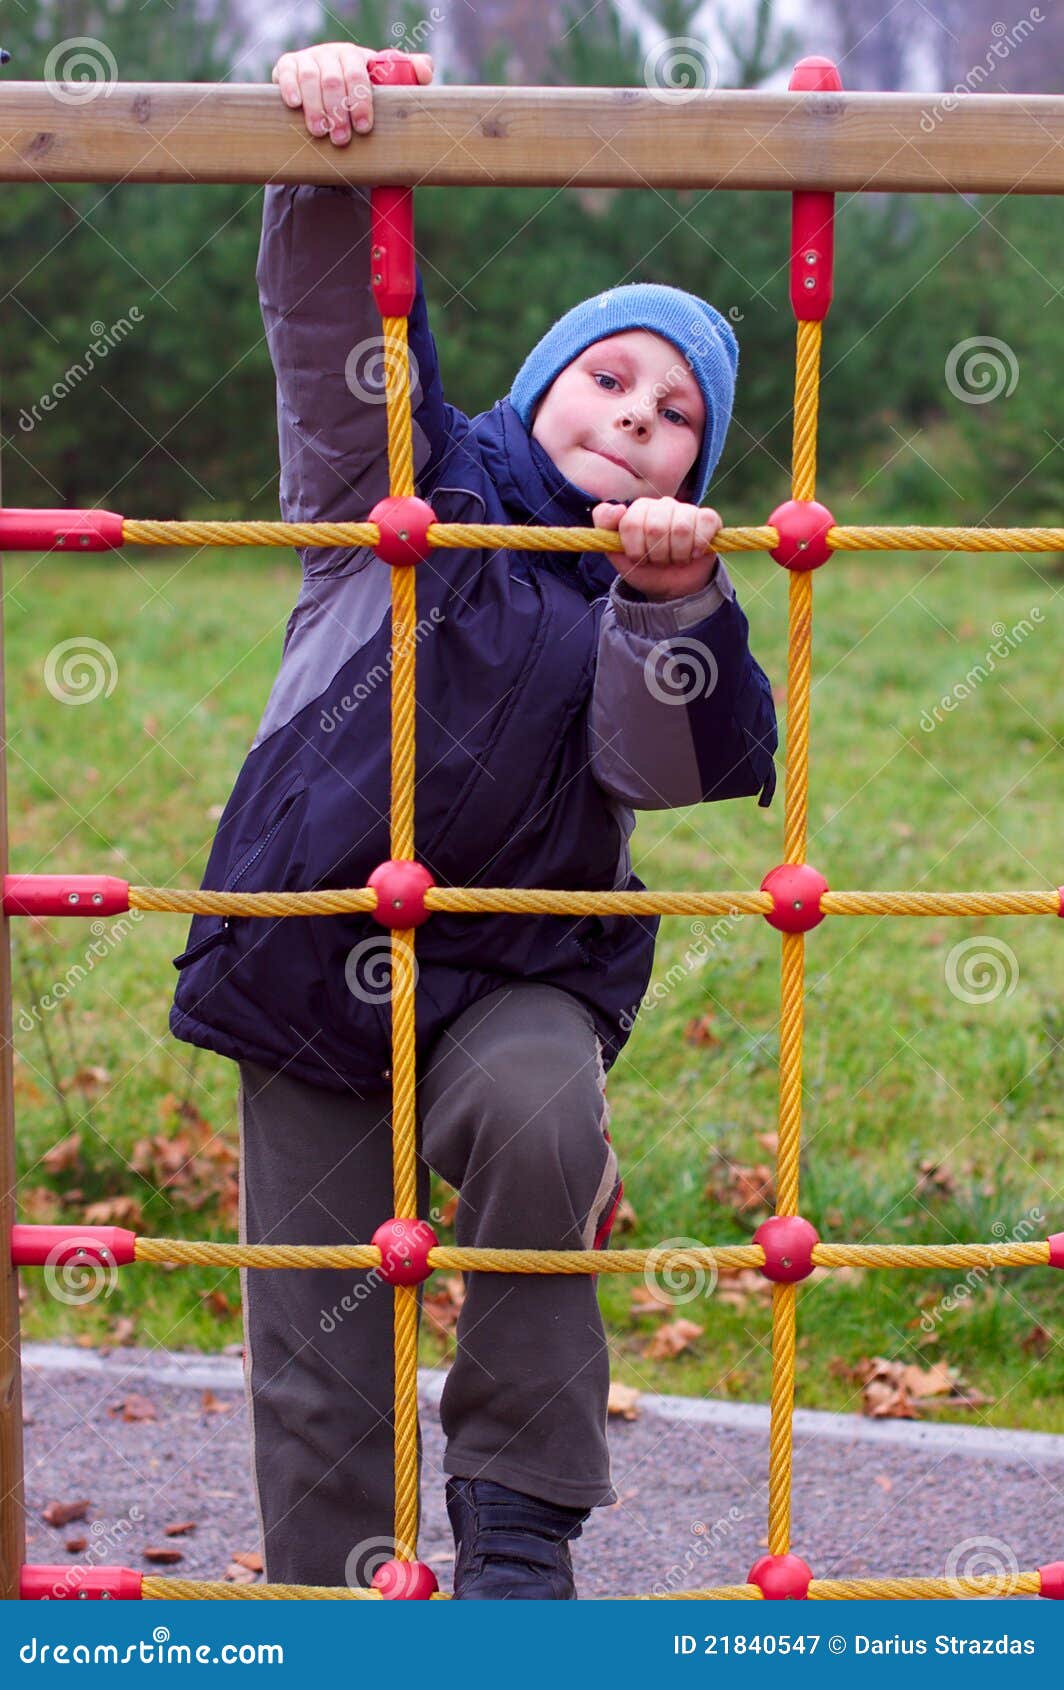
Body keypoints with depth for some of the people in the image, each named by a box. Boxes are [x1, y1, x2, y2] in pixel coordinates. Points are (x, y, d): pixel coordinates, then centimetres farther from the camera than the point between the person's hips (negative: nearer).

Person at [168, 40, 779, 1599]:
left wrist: (672, 604, -25)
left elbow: (678, 763, -9)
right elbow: (334, 317, -7)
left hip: (517, 974, 0)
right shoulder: (408, 484, 5)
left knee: (536, 1119, -34)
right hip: (307, 958, 0)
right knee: (316, 1351, 0)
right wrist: (332, 158, -24)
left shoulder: (658, 596, 7)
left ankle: (518, 1515, -17)